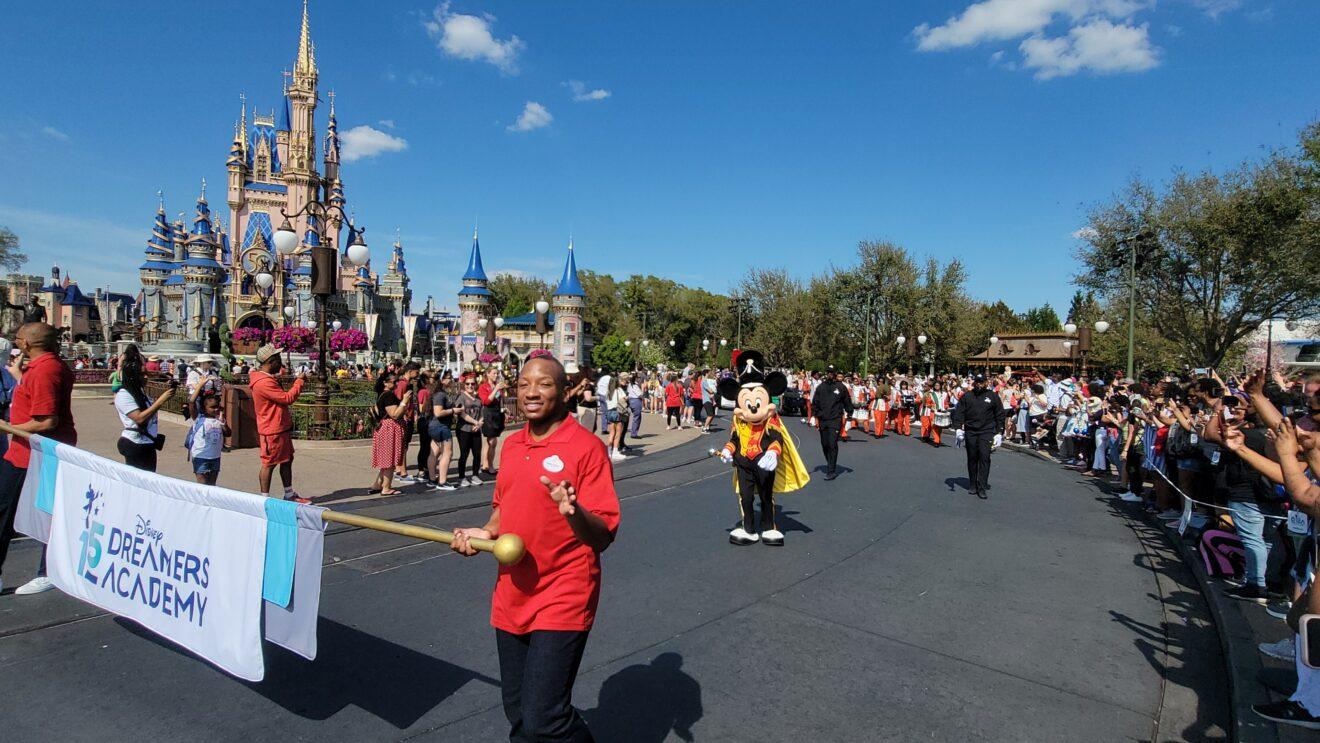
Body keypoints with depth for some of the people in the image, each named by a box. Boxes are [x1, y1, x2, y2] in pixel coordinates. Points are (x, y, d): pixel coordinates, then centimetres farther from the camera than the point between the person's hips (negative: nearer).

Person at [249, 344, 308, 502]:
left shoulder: (268, 379, 13)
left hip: (282, 428, 11)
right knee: (269, 464, -1)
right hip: (272, 431, -11)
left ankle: (289, 494, 24)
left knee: (287, 460, 15)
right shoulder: (264, 382, -22)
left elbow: (282, 397, 19)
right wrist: (299, 381, -13)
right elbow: (287, 398, -21)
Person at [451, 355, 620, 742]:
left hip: (562, 599, -7)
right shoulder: (512, 445, 6)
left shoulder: (587, 447, -14)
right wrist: (485, 532, 2)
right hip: (511, 597, 7)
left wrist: (573, 512, -35)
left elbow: (603, 536, -16)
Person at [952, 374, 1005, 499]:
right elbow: (959, 413, 4)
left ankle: (982, 488, -8)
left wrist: (999, 433, 2)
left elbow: (1000, 415, 8)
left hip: (986, 431, -2)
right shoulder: (966, 397, 8)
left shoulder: (992, 397, 6)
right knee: (972, 458, 8)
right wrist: (959, 428, -9)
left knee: (984, 457, -10)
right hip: (970, 431, 2)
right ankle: (973, 485, 19)